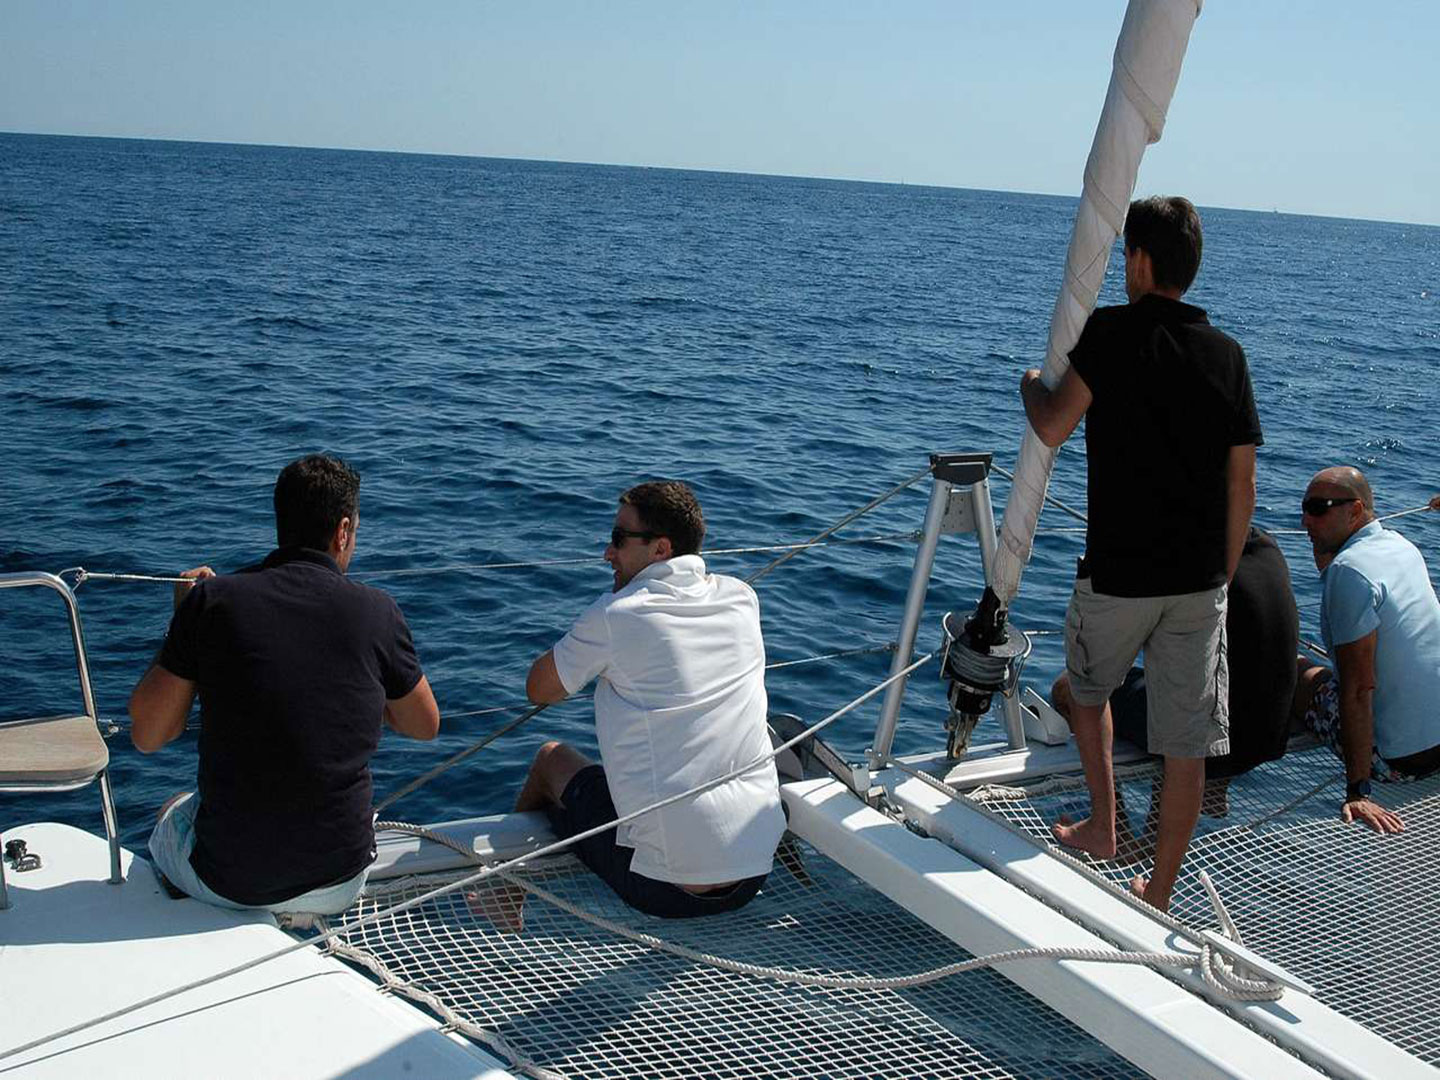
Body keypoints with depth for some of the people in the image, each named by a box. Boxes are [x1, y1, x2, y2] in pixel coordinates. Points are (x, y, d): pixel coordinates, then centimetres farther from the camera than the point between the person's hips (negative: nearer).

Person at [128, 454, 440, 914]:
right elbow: (425, 726, 6)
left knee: (172, 813, 34)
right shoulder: (376, 611, -9)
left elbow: (147, 735, -3)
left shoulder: (212, 599, -11)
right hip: (339, 884, 1)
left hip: (226, 880, 0)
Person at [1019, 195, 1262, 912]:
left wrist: (1031, 385, 7)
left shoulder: (1112, 332, -9)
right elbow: (1243, 485, 6)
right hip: (1200, 581, 4)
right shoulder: (1227, 354, 5)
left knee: (1087, 688, 25)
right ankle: (1159, 892, 16)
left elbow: (1053, 427, -15)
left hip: (1118, 574, -3)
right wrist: (1223, 574, 15)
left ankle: (1101, 829, 28)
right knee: (1187, 743, 7)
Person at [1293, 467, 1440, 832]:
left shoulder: (1349, 569, -21)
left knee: (1297, 669, 12)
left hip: (1395, 760, -8)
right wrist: (1323, 548, 15)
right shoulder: (1402, 546, 5)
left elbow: (1358, 690, -26)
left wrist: (1357, 792, -26)